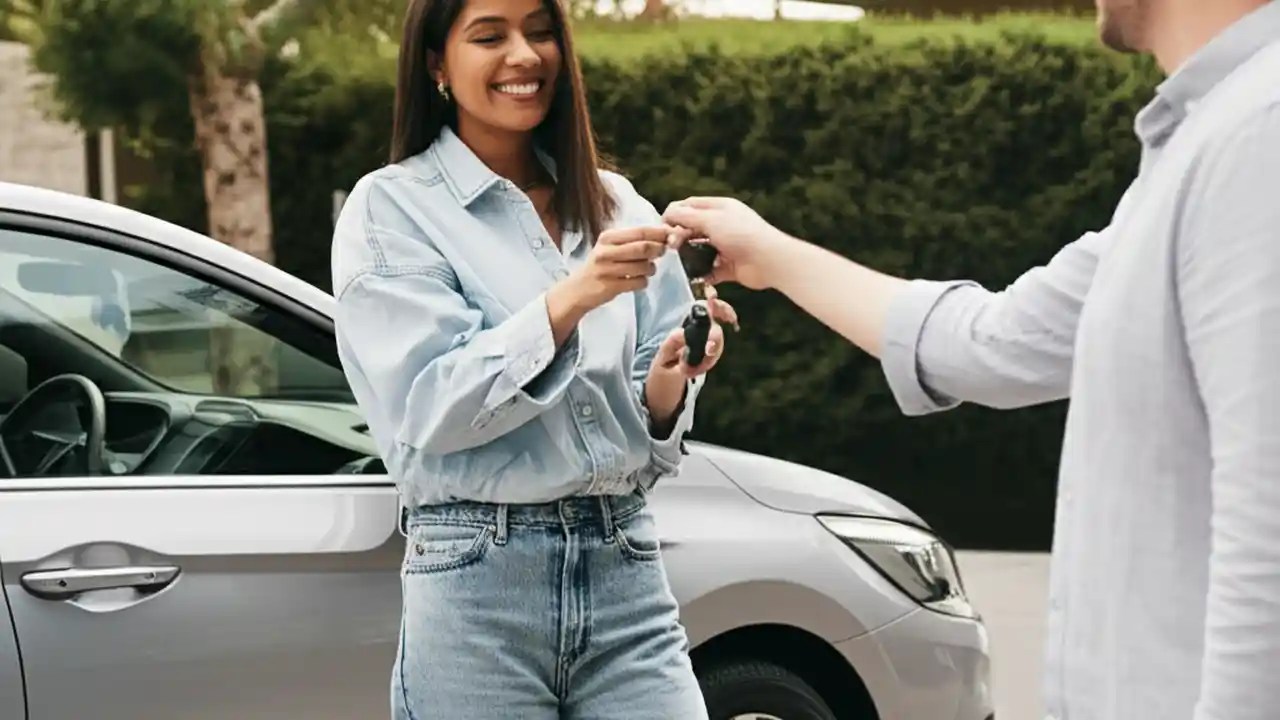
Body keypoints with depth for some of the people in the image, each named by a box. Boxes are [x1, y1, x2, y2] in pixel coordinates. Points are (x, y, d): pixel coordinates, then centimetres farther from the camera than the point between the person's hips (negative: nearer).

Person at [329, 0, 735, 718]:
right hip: (477, 584, -3)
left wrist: (666, 388, -10)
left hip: (627, 567, 3)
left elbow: (651, 431, 12)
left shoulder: (616, 204, 11)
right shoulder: (392, 207, -1)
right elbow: (426, 410, -13)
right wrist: (567, 302, -23)